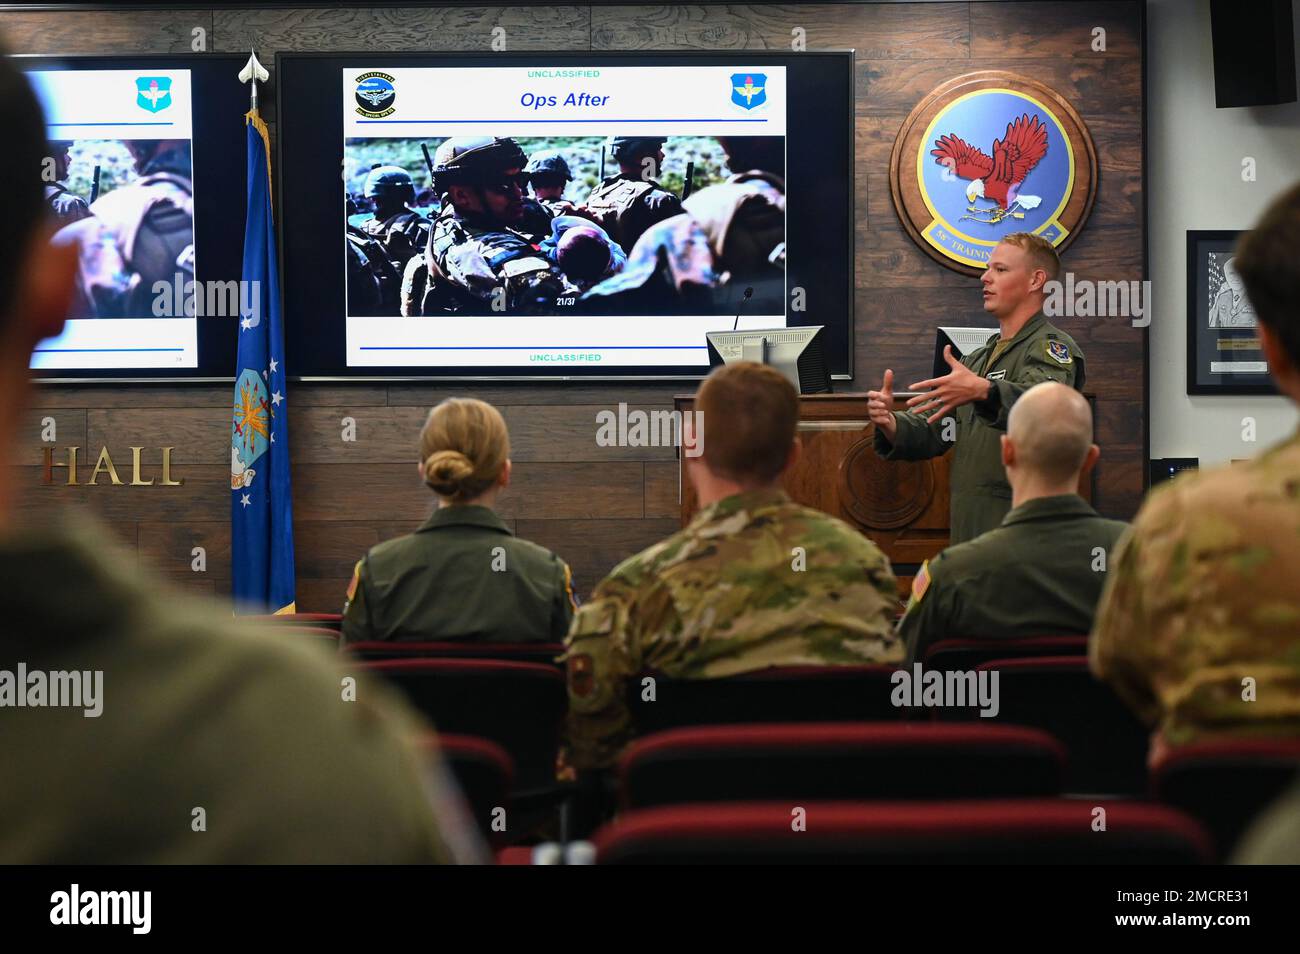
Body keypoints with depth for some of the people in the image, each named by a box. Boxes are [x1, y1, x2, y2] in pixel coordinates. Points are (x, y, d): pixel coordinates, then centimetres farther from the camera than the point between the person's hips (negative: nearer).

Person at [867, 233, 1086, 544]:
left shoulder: (1052, 347, -5)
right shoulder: (978, 359, 23)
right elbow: (930, 432, 16)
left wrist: (984, 391, -47)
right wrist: (890, 423, -6)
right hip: (967, 529, 7)